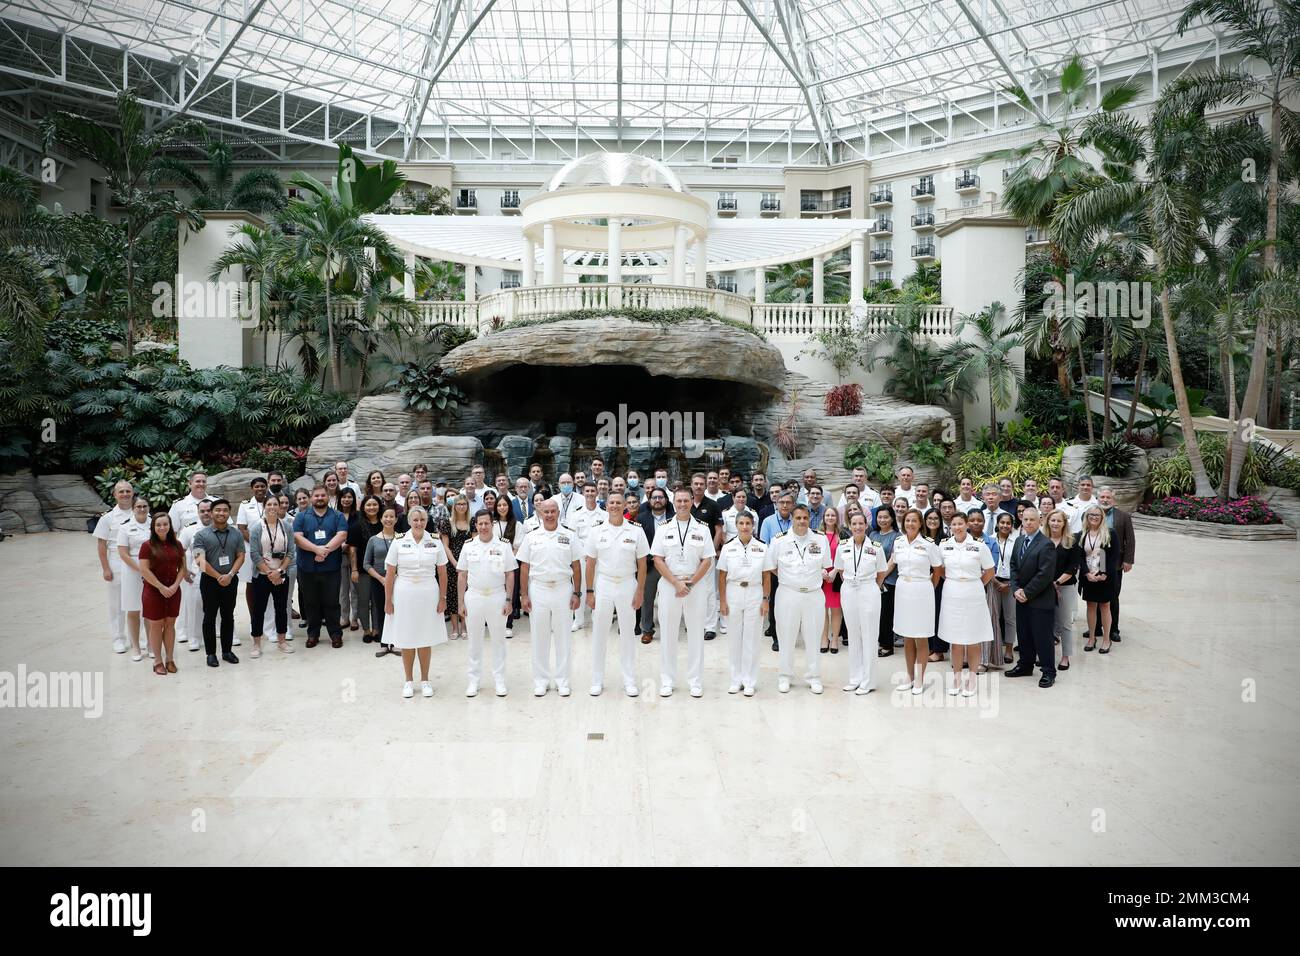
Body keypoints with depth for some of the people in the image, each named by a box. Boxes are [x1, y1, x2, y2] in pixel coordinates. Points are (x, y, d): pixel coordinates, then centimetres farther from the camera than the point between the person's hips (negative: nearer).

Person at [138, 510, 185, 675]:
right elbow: (144, 570, -11)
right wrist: (161, 587, -13)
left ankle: (170, 659, 17)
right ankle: (158, 661, 13)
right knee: (156, 625, 3)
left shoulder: (176, 545, 5)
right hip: (154, 591, -3)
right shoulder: (147, 546, -6)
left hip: (173, 591, 3)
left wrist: (175, 585, -7)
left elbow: (182, 567, 6)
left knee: (170, 624, 8)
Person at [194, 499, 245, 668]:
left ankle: (227, 651, 20)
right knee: (209, 617, 4)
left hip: (231, 581, 3)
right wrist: (219, 577, -13)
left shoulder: (236, 534, 5)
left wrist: (230, 575, -12)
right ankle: (211, 653, 13)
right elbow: (201, 561, -10)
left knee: (228, 617, 10)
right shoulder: (202, 535, -4)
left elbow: (241, 556, 2)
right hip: (210, 581, -2)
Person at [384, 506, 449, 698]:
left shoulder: (435, 541, 0)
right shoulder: (399, 542, -3)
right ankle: (409, 681, 22)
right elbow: (389, 574, -1)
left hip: (428, 595, 1)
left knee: (426, 639, 8)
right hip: (404, 595, 0)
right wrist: (388, 601, -2)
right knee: (406, 639, 7)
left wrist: (443, 598, 0)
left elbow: (442, 573, 4)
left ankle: (425, 680, 22)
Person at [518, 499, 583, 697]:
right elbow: (524, 568, 3)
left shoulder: (569, 536, 2)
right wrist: (524, 595, -2)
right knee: (539, 637, 7)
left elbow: (576, 567, 4)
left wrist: (576, 593, -1)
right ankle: (541, 680, 18)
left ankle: (562, 680, 17)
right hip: (538, 591, 0)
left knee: (563, 636, 6)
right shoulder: (531, 537, 2)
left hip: (563, 590, 0)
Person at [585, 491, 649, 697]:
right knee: (599, 633, 7)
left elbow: (642, 563, 0)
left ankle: (629, 681, 19)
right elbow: (590, 563, 2)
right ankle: (597, 680, 19)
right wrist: (589, 591, -1)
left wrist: (640, 591, -4)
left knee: (628, 633, 8)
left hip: (627, 585, 0)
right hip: (603, 585, 1)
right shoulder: (596, 530, -1)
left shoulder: (636, 530, -3)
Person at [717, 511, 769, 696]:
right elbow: (722, 576, 3)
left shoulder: (762, 548, 2)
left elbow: (766, 577, 3)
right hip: (733, 594, 1)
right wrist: (722, 601, -2)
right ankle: (736, 680, 19)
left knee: (751, 638, 4)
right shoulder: (728, 548, 2)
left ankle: (750, 682, 13)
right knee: (734, 638, 7)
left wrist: (765, 600, -2)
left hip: (755, 594, -1)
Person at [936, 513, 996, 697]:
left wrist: (975, 585, 4)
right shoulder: (944, 545, 2)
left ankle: (972, 679, 15)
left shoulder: (979, 545, -6)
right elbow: (940, 569, 16)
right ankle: (957, 678, 16)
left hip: (973, 595, -2)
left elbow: (989, 572, 3)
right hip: (951, 594, 2)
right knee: (955, 638, 7)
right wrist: (951, 581, 6)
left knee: (973, 638, 5)